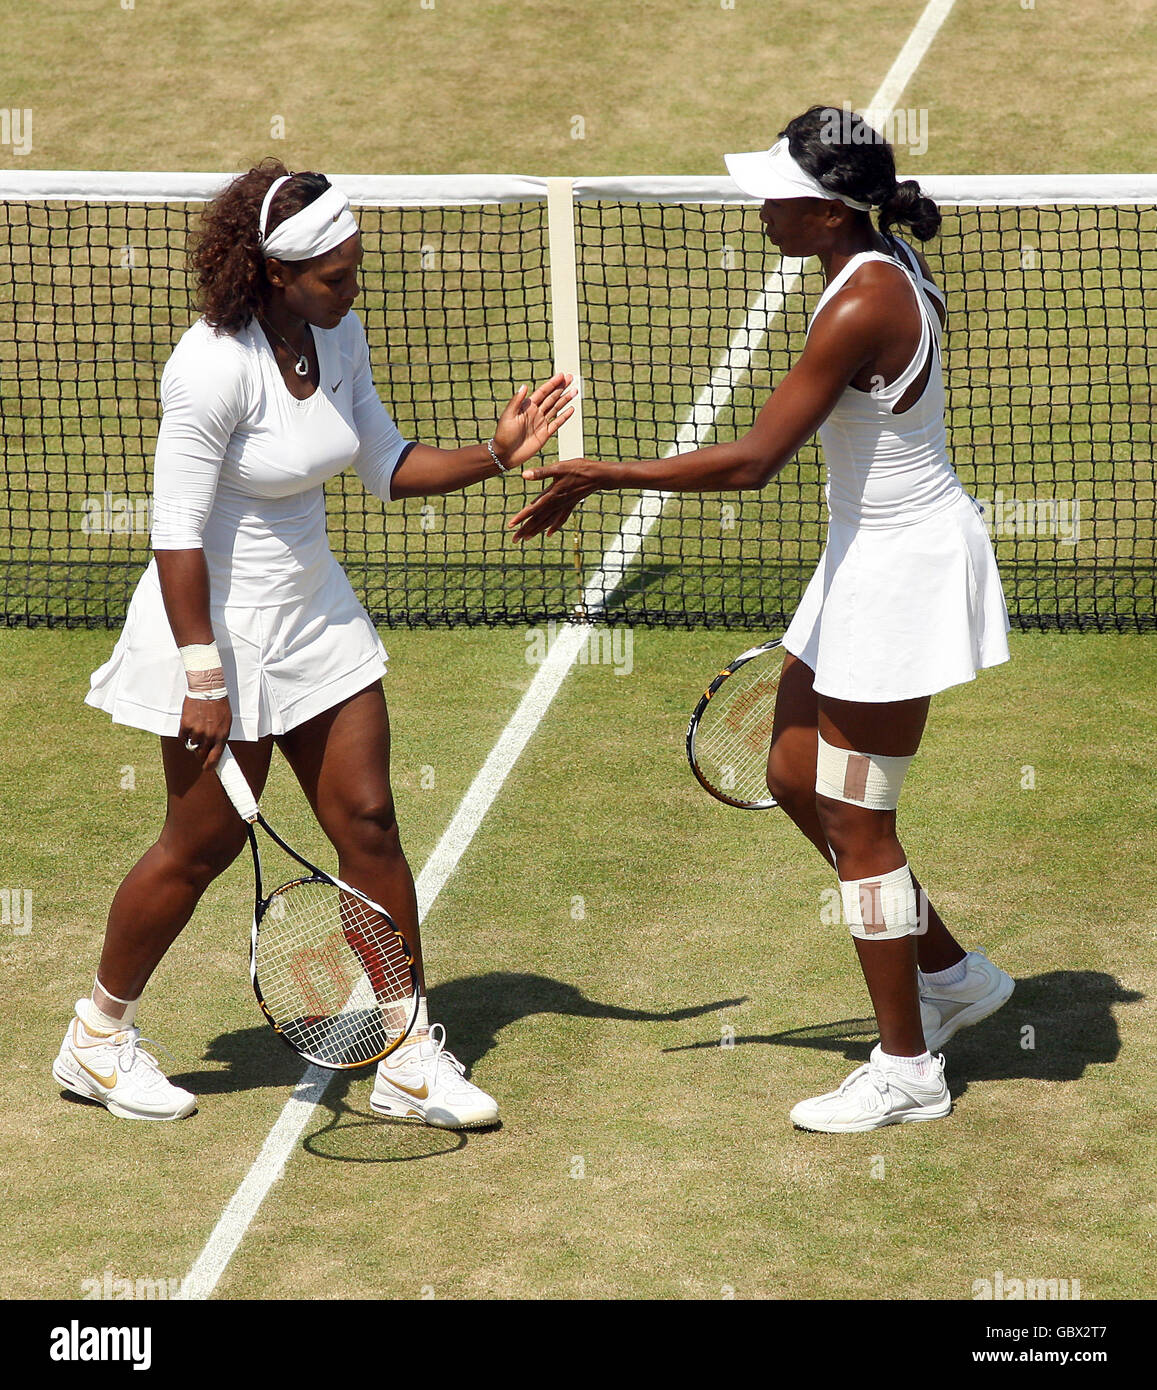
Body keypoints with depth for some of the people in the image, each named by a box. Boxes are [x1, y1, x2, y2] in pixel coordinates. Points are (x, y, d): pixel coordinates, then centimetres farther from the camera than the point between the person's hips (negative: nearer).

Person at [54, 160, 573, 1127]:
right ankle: (99, 1037, 25)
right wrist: (203, 674, -20)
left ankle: (410, 1062, 13)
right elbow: (176, 536, -21)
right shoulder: (215, 368, -23)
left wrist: (496, 455, -3)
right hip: (220, 623, -7)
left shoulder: (339, 335, 1)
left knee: (369, 823, 5)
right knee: (201, 846, 4)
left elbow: (387, 466, 12)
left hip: (315, 613, 7)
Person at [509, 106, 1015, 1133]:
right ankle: (951, 974, 32)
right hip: (872, 555, 10)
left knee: (855, 823, 0)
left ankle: (907, 1069, 14)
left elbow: (752, 462, -26)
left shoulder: (861, 308, -26)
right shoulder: (881, 269, 4)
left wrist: (605, 477, -18)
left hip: (903, 568, -10)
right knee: (795, 778, 18)